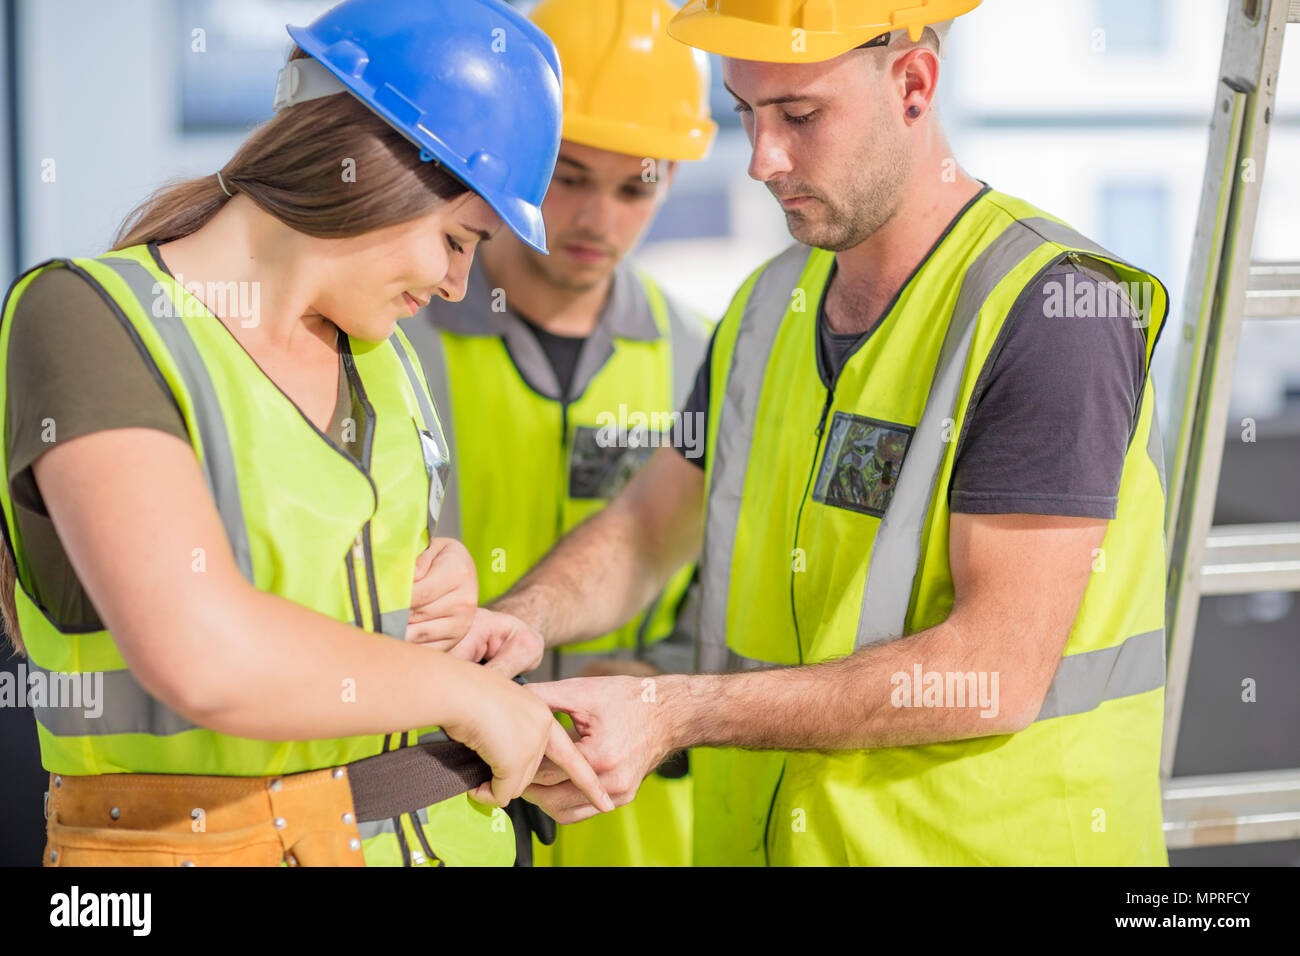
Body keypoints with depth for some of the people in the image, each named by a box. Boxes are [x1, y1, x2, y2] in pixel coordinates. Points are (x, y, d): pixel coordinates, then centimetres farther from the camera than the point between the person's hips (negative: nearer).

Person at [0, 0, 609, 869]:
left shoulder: (372, 351, 7)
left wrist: (437, 597, -1)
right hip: (200, 846, -6)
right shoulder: (87, 321, -15)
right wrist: (464, 689, -16)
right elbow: (201, 658, -28)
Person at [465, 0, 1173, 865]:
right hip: (754, 837, 6)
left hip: (997, 838, -6)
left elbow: (1001, 671, -24)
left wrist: (678, 712, -26)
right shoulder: (770, 306, 5)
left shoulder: (1056, 308, -19)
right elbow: (647, 526, 15)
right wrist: (516, 622, -6)